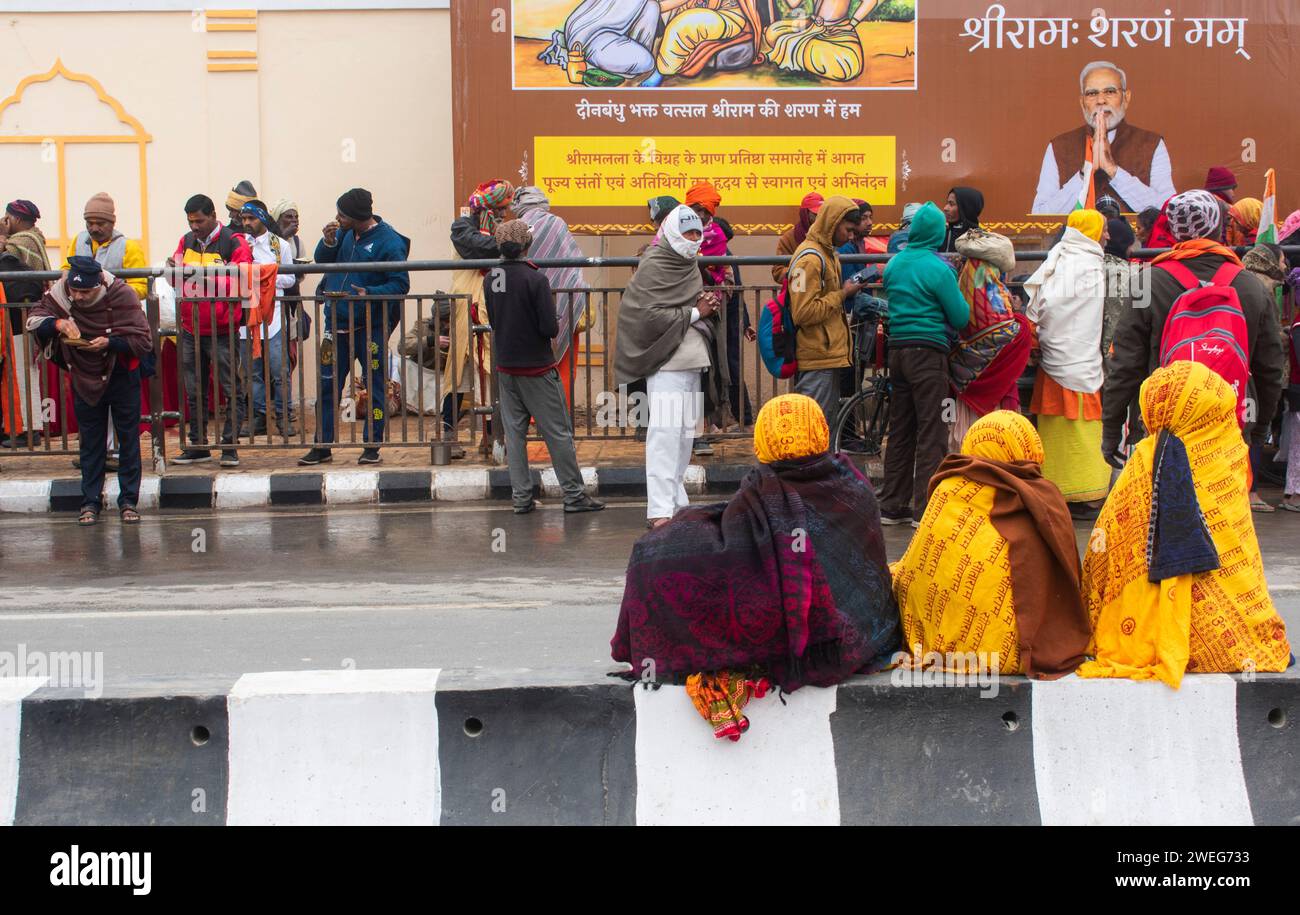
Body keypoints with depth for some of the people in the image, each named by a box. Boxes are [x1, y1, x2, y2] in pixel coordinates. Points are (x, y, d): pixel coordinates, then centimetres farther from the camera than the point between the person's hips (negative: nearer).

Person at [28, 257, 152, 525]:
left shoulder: (122, 295, -21)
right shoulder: (60, 294, -13)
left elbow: (144, 342, -20)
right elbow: (33, 320, -5)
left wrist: (110, 343, -33)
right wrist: (57, 323, -25)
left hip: (121, 376, -2)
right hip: (84, 379, 2)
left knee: (128, 439, 5)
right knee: (90, 442, 9)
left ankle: (128, 501, 15)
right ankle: (90, 501, 17)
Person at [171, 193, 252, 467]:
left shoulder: (233, 243, -5)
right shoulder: (186, 241, 13)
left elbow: (241, 282, -14)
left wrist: (205, 276, -23)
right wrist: (176, 270, -9)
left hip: (222, 331, -5)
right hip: (190, 329, 5)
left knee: (231, 390, -2)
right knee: (194, 391, 9)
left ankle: (230, 445, 3)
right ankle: (198, 446, 17)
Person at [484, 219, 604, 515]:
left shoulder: (491, 280, 0)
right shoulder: (535, 279, -17)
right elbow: (550, 328, -18)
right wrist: (557, 325, 3)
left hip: (505, 368, 5)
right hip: (537, 368, -5)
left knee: (514, 433, 9)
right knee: (557, 433, 2)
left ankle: (521, 497, 10)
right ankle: (574, 494, 6)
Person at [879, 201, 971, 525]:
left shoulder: (894, 263, 8)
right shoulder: (938, 268, -12)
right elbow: (961, 317, -9)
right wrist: (956, 296, 9)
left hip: (897, 349, 7)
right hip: (929, 351, -7)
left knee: (900, 429, 13)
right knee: (932, 433, -2)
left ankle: (893, 506, 17)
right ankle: (925, 508, -2)